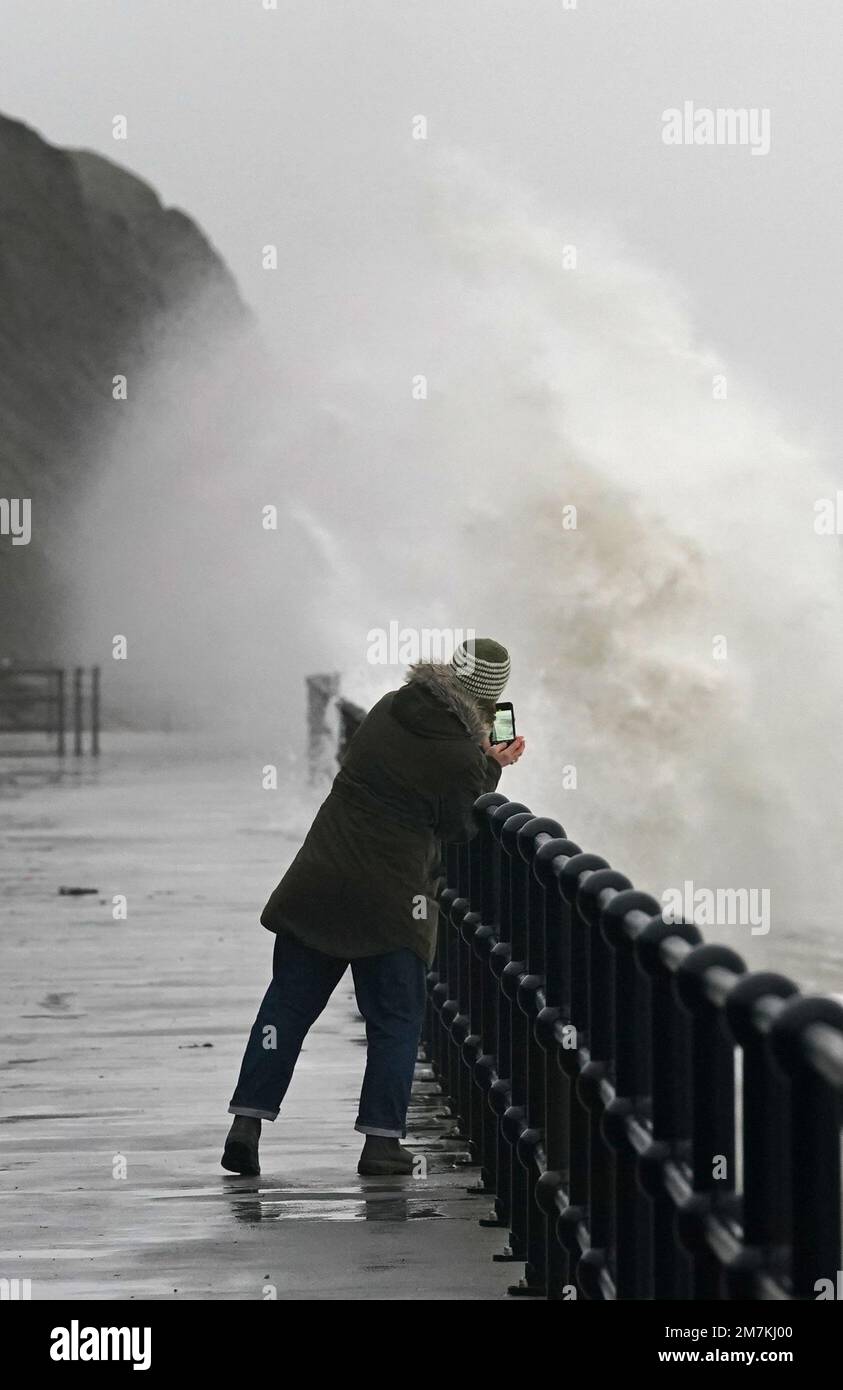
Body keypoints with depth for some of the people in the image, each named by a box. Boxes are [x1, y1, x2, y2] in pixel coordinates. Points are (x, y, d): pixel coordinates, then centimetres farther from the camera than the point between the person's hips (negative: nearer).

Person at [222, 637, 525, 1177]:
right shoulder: (461, 758, -13)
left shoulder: (391, 709, 4)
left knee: (288, 1005, 10)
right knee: (396, 1019, 8)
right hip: (389, 898, -5)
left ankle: (247, 1123, 5)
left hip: (319, 883, 5)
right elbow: (460, 826, 0)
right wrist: (491, 766, 9)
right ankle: (382, 1141, 5)